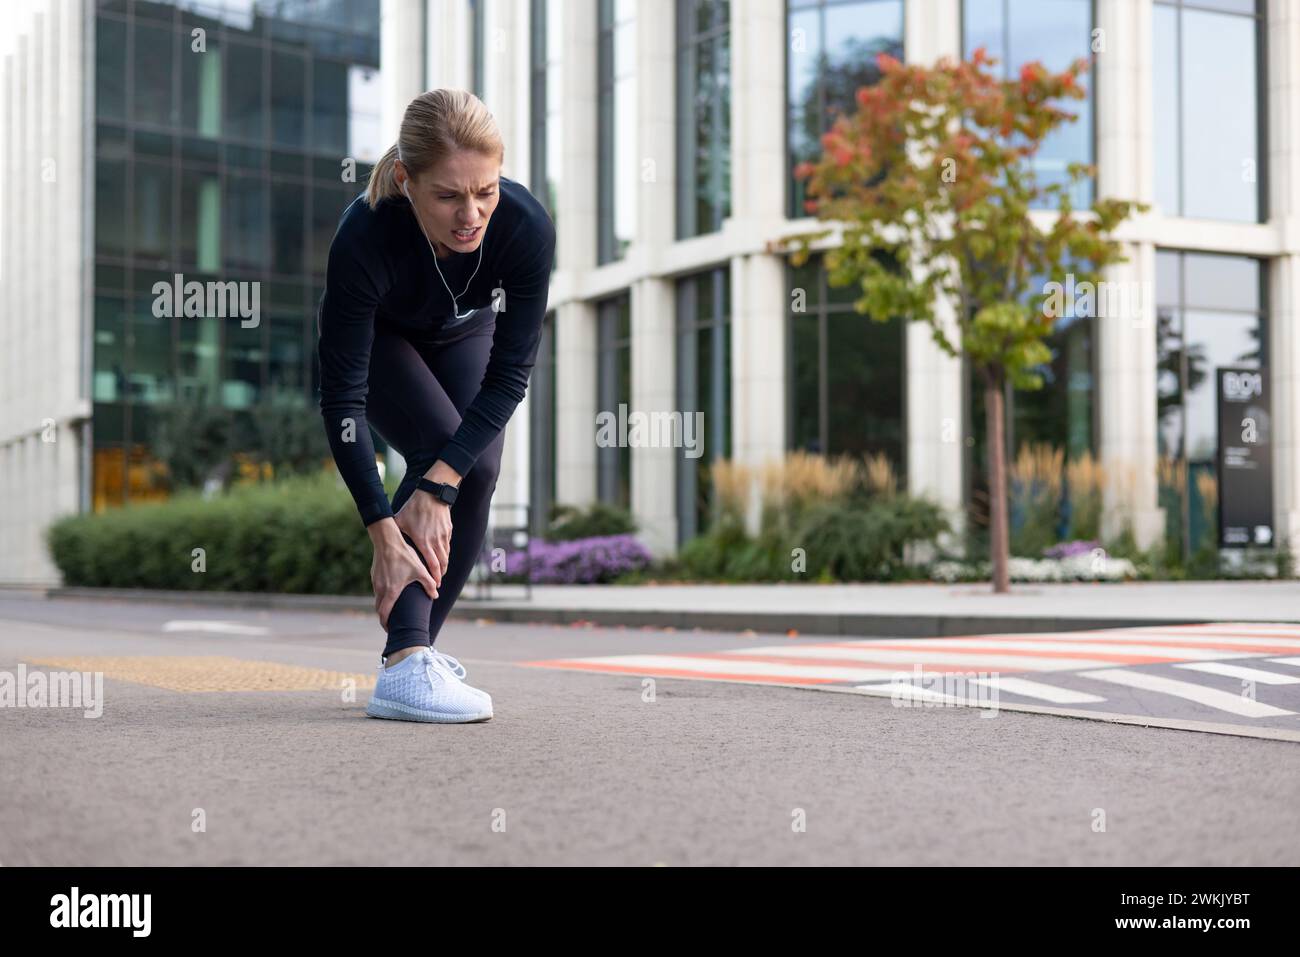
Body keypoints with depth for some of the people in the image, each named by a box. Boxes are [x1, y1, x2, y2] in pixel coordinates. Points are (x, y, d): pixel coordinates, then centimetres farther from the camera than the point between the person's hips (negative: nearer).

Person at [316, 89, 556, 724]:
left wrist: (439, 486, -38)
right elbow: (341, 399, -38)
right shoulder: (364, 237, -43)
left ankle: (417, 651, 9)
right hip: (377, 337, -3)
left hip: (464, 334, 3)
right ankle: (405, 667, -28)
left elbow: (510, 374, -30)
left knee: (476, 474, -11)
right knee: (442, 449, -25)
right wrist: (384, 535, -42)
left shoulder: (527, 227, -37)